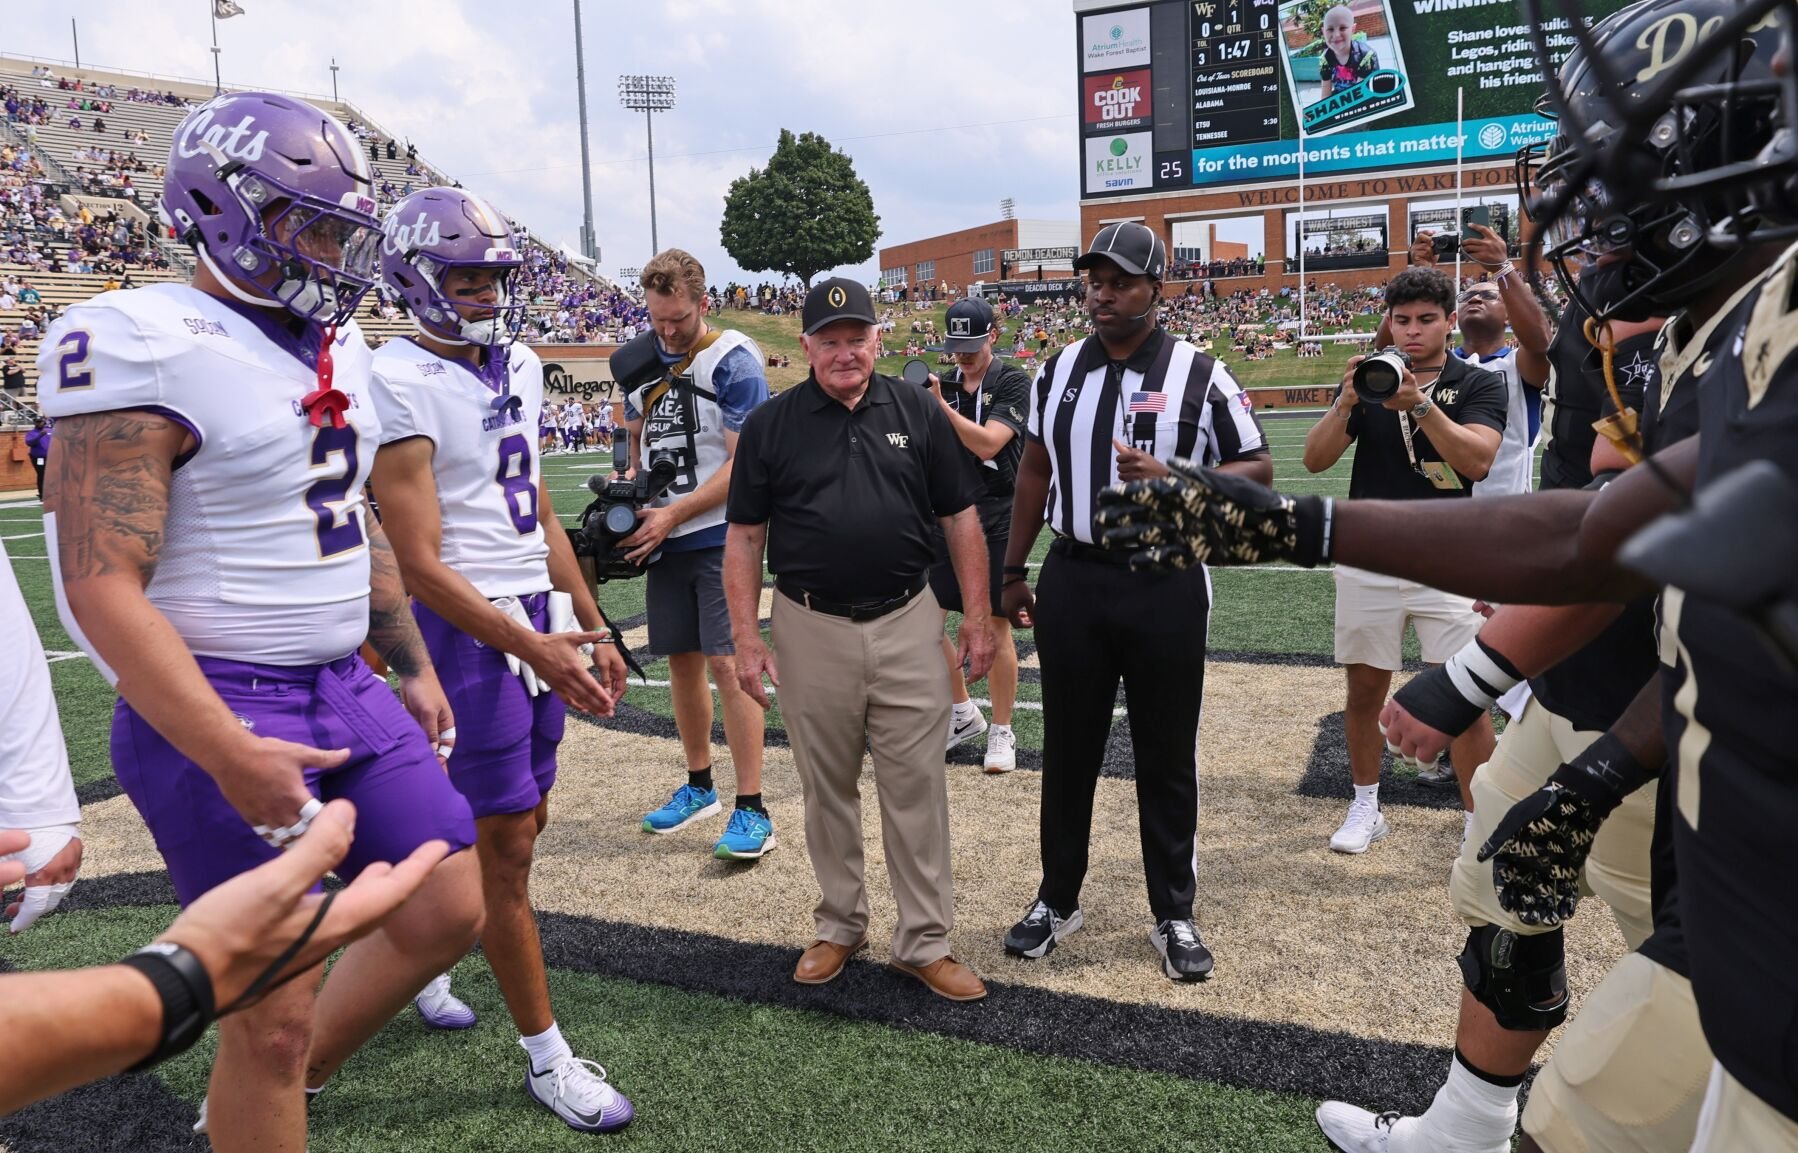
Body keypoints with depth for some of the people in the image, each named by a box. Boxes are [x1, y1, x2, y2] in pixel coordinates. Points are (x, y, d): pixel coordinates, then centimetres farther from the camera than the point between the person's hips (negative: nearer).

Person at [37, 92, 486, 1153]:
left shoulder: (335, 343, 10)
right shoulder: (150, 349, -16)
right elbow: (102, 584, -20)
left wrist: (413, 665, 19)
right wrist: (230, 757, -25)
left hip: (347, 690, 8)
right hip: (224, 708, -8)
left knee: (449, 911, 12)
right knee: (273, 1018, 3)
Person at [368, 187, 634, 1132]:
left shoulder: (517, 363, 10)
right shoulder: (400, 383, -14)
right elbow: (418, 562, -18)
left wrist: (591, 630, 15)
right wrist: (529, 647, -24)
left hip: (540, 619, 8)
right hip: (468, 630, -8)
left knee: (513, 819, 17)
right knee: (507, 843, 0)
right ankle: (545, 1055, 15)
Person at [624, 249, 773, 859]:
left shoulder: (733, 362, -11)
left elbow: (744, 465, -15)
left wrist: (672, 513, -17)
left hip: (720, 536, -6)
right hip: (665, 539, 7)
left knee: (727, 663, -10)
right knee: (682, 662, 13)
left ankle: (752, 811, -3)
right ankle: (699, 785, 28)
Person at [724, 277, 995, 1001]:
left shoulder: (918, 412, 4)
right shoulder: (771, 424, 2)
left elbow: (960, 518, 7)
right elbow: (744, 537, 3)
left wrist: (976, 615, 2)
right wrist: (746, 635, -4)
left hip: (907, 625, 0)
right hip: (812, 632, 0)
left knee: (917, 787, 3)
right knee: (827, 790, 12)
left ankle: (924, 942, 16)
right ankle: (840, 928, 29)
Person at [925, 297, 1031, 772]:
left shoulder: (1013, 383, -5)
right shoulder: (941, 385, 10)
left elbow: (986, 445, -20)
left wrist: (941, 406, -25)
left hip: (996, 520, -5)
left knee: (996, 626, -1)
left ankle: (1001, 732, 14)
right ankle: (963, 714, 24)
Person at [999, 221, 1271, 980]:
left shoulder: (1200, 375, -5)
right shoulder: (1058, 371, 7)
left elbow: (1258, 470, -4)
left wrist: (1171, 480, -20)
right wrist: (1012, 570, 12)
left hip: (1166, 587, -3)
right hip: (1071, 582, 3)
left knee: (1168, 758, 8)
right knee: (1068, 751, 13)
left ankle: (1174, 915, 25)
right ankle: (1057, 899, 30)